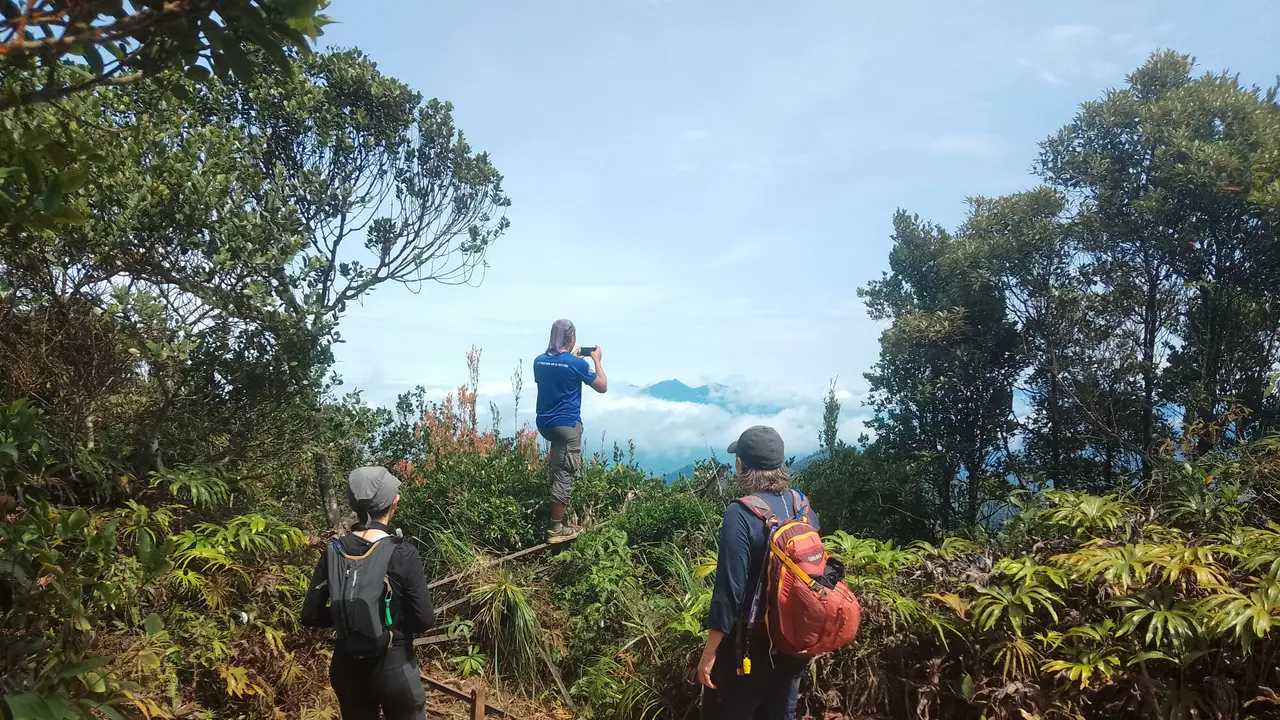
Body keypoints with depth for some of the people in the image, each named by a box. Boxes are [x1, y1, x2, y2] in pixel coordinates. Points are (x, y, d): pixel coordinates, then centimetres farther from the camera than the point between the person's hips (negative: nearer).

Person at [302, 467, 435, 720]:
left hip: (347, 668, 4)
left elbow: (311, 615, -3)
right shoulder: (403, 554, -19)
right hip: (394, 669, -4)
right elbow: (424, 620, -16)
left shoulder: (333, 552, -7)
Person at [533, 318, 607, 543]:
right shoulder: (577, 364, -12)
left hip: (544, 422, 7)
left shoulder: (539, 361, 5)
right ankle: (556, 529, -1)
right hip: (567, 424, -7)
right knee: (564, 474, -3)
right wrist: (596, 360, 11)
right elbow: (602, 387, -1)